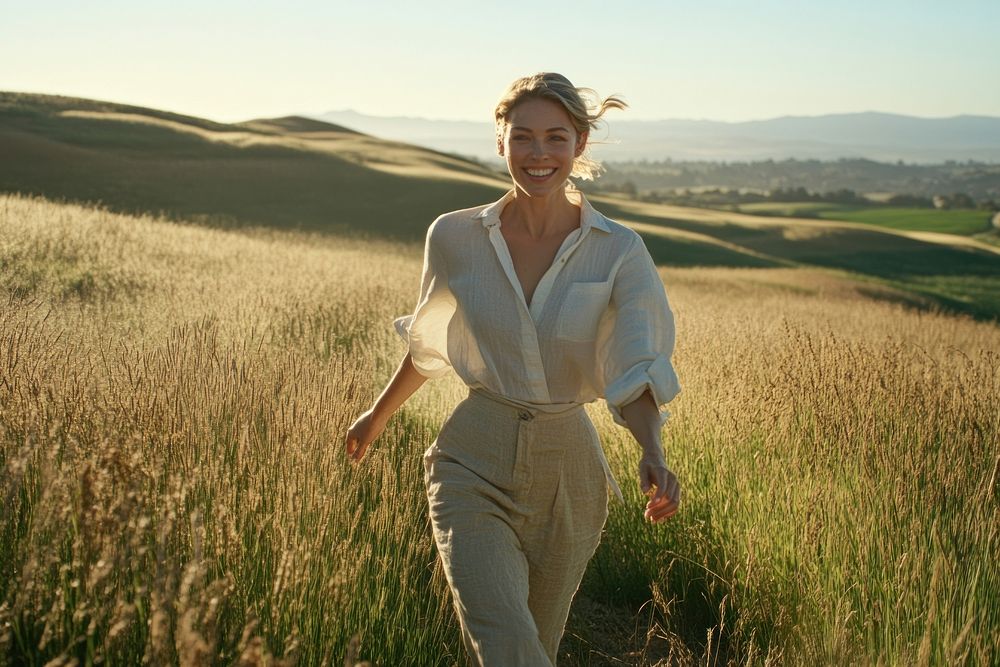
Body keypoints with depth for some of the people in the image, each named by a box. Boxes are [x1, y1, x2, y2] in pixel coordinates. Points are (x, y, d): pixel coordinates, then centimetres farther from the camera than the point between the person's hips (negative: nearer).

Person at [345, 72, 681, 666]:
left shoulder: (618, 253, -8)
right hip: (475, 466, -1)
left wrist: (653, 454, -34)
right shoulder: (455, 237, -5)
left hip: (569, 468, 1)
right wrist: (379, 416, 24)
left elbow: (635, 373, -16)